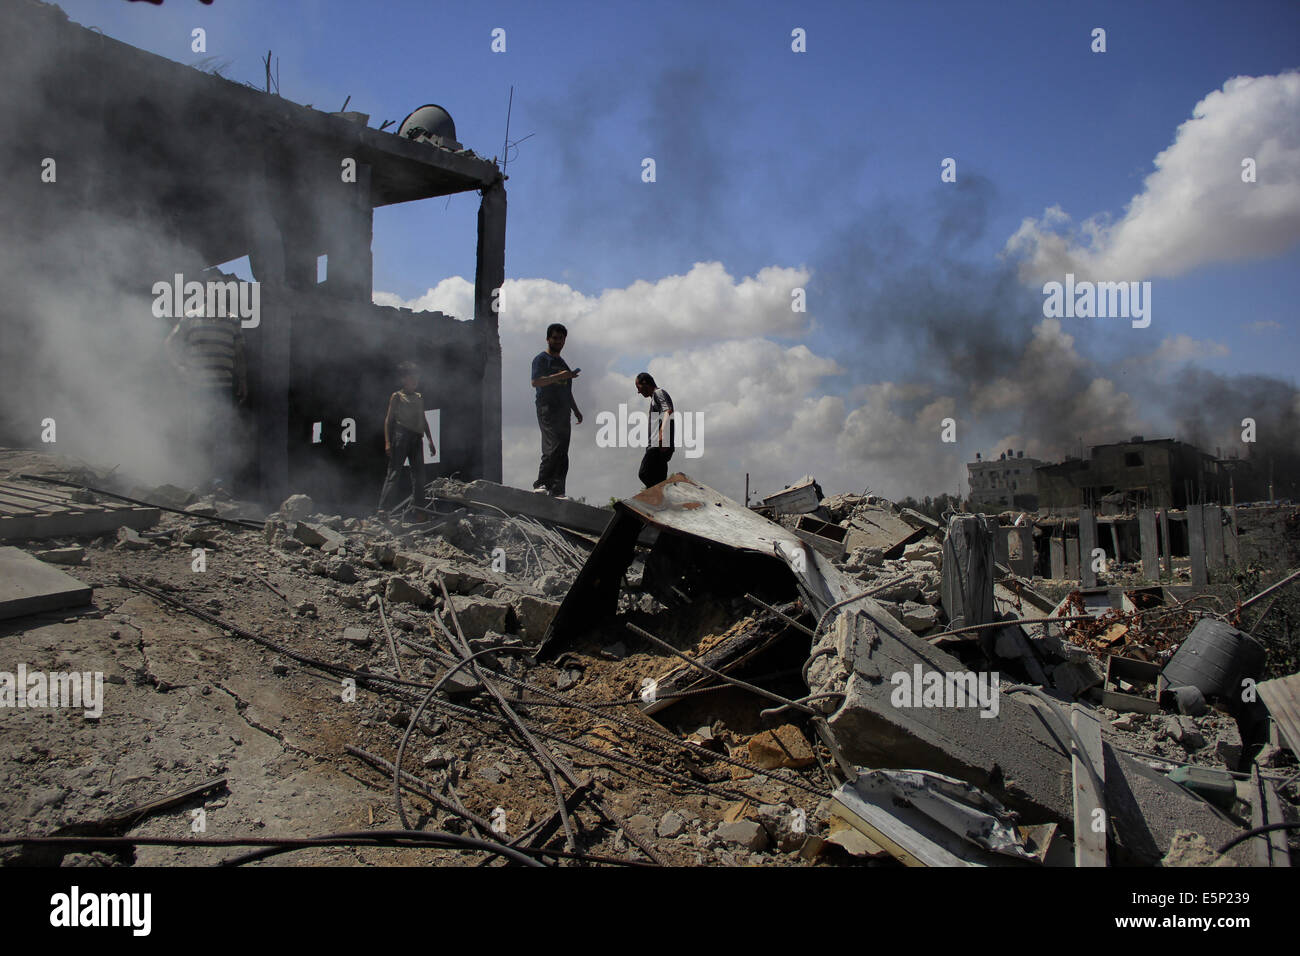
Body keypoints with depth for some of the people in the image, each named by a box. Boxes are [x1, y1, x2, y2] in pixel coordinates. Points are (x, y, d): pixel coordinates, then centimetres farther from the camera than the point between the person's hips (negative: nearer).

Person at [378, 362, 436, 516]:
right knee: (394, 471, -9)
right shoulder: (396, 396, 5)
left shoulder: (419, 398, 19)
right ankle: (383, 508, -11)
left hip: (416, 438, 6)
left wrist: (430, 441, 18)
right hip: (401, 435, -5)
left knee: (419, 473, 3)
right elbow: (389, 419, 1)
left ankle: (418, 508, 8)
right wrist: (388, 442, -8)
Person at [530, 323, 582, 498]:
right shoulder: (542, 359, 1)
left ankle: (557, 490, 1)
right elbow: (535, 382, -15)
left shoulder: (563, 363, 26)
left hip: (563, 412, 8)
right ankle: (540, 484, -16)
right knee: (553, 448, -21)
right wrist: (559, 376, -22)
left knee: (562, 453, 1)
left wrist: (576, 410, 27)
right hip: (547, 410, -8)